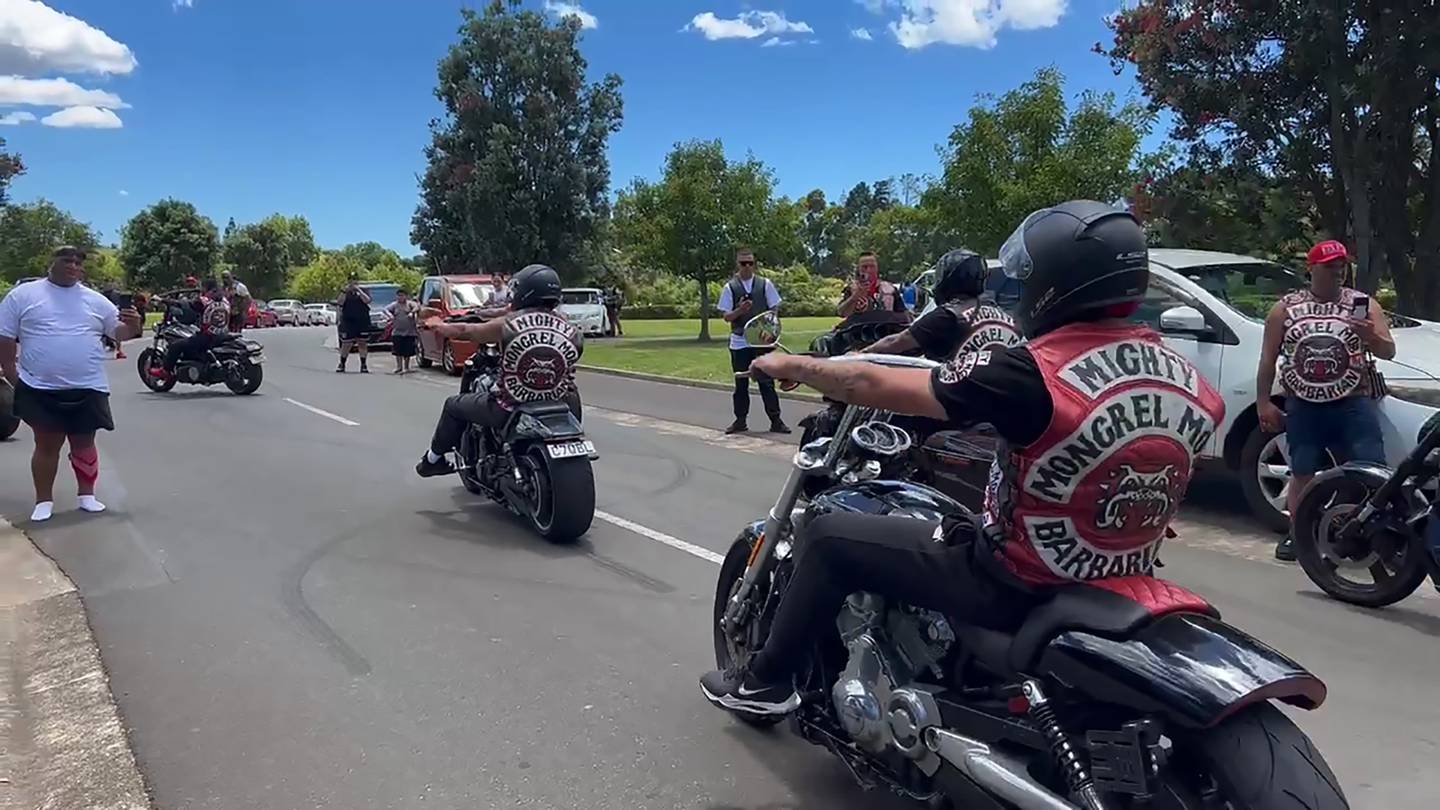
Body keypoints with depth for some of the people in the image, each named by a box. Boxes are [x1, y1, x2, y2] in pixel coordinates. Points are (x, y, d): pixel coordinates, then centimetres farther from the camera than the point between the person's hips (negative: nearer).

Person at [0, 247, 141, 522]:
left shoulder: (95, 300, 8)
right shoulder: (23, 295, 2)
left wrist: (131, 324, -14)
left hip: (87, 388, 2)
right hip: (41, 389, -2)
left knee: (84, 443, 10)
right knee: (47, 444, 4)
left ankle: (87, 494, 23)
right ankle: (44, 500, 16)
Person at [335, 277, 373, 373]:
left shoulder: (363, 290, 8)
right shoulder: (345, 292, 9)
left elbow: (367, 300, -10)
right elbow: (339, 302, -6)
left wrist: (358, 290, -12)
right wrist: (344, 291, -12)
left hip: (362, 322, 0)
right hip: (348, 322, 0)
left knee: (363, 344, 2)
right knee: (346, 344, -1)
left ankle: (363, 365, 9)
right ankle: (342, 364, 12)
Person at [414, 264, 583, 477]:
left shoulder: (509, 324, -8)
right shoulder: (570, 330, -4)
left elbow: (465, 331, 8)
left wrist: (437, 325, 30)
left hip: (510, 411, -2)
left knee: (454, 405, 23)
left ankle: (434, 459, 38)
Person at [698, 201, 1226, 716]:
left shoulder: (1033, 375, -25)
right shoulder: (1187, 378, -5)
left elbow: (870, 386, -17)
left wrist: (791, 365, 1)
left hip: (1019, 588, -7)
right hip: (1121, 585, 8)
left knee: (831, 539, 5)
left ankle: (766, 681, 21)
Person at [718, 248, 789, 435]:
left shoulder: (765, 284, 3)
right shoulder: (729, 288, 2)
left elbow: (774, 309, 5)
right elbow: (726, 316, 0)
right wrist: (740, 310, -20)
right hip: (739, 342, 1)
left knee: (766, 381, 1)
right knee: (741, 384, 8)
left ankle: (775, 420, 7)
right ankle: (741, 420, 17)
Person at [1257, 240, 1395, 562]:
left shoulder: (1364, 305, 8)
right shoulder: (1285, 309, 8)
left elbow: (1389, 351, 2)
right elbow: (1268, 360, 8)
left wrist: (1371, 337, -21)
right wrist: (1263, 403, 2)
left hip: (1353, 404, 0)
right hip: (1303, 406, 0)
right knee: (1302, 474, 3)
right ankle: (1296, 534, 14)